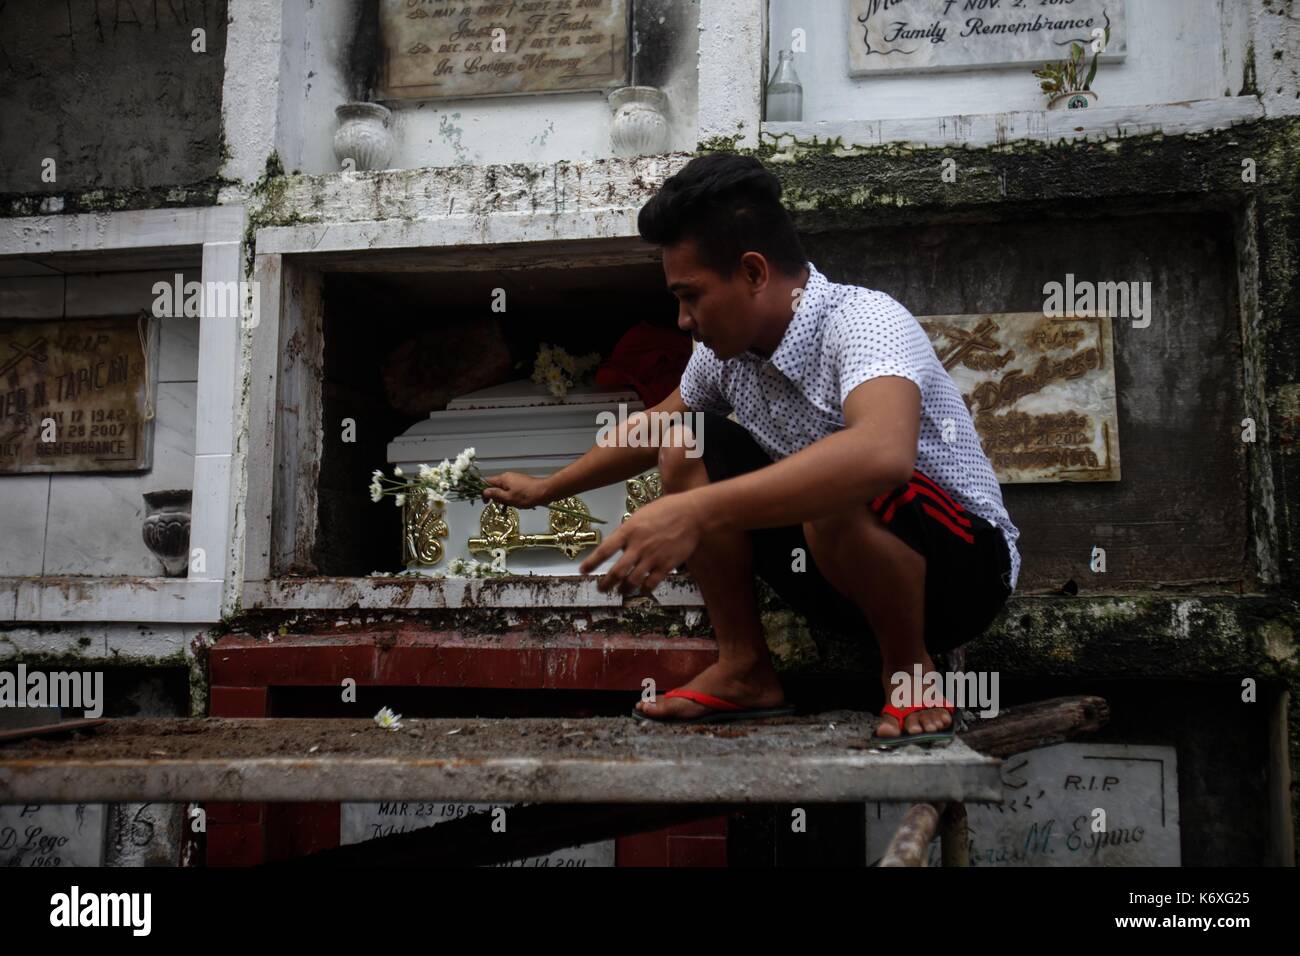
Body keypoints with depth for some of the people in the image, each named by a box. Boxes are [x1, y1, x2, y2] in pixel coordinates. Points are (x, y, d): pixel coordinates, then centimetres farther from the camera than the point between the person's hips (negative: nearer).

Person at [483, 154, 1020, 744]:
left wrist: (696, 512, -54)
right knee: (686, 444, -5)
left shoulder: (863, 321, -28)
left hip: (963, 567, -7)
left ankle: (910, 667, -9)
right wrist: (546, 489, 23)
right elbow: (654, 428, 16)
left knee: (837, 493, -38)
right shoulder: (724, 349, -5)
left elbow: (882, 453, -50)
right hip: (834, 568, 7)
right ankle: (745, 670, 0)